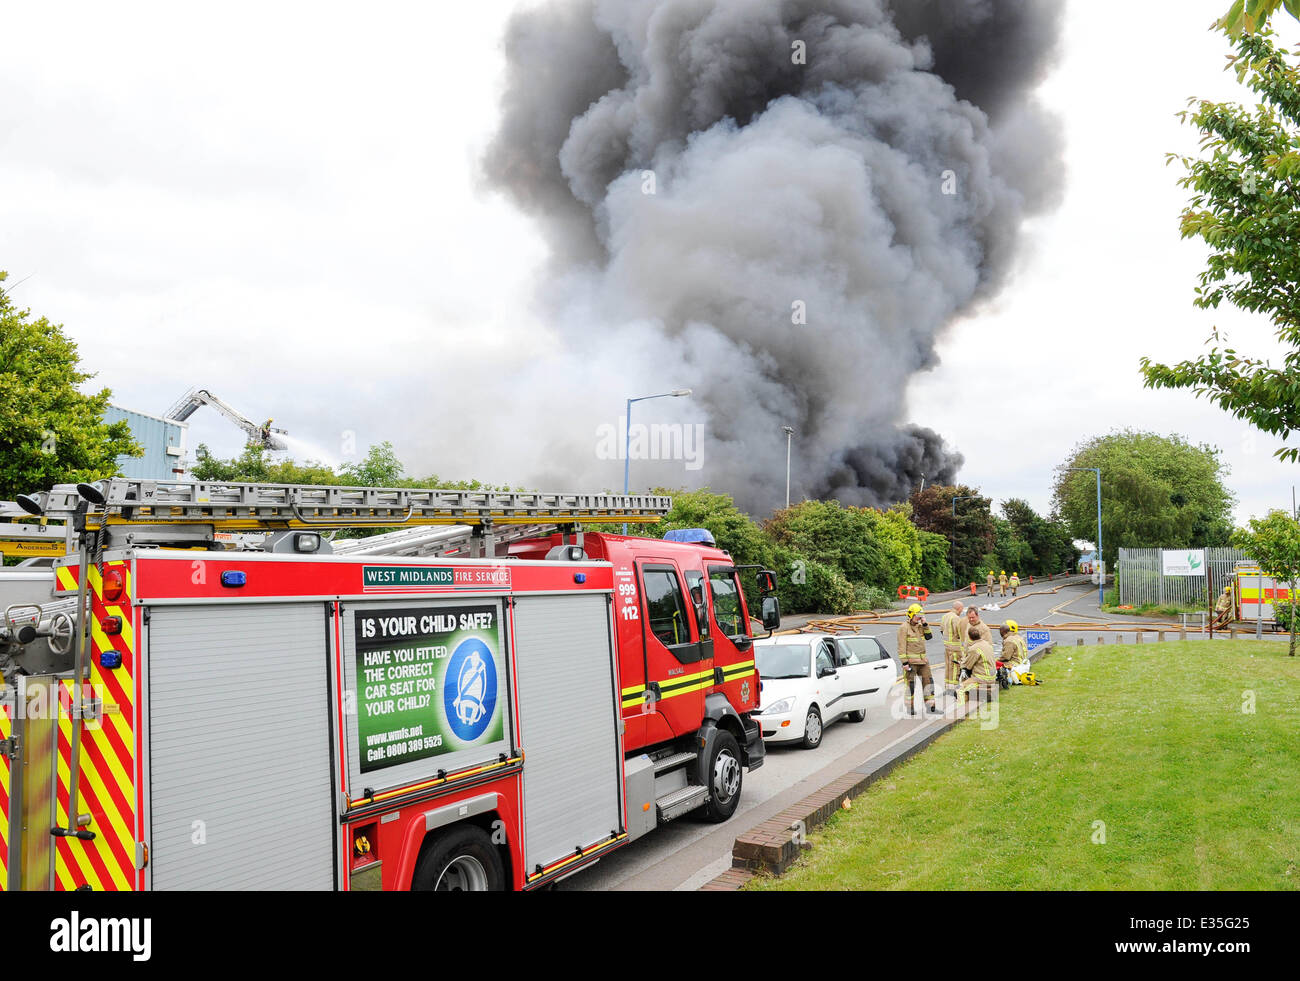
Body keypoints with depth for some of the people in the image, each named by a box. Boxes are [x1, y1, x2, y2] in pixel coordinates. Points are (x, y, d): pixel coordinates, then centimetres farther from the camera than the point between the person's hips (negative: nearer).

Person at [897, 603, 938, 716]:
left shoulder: (920, 626, 12)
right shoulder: (904, 628, -10)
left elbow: (929, 636, 8)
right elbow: (901, 646, -13)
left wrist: (925, 624, -2)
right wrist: (905, 662, -18)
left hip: (922, 660, 7)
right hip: (911, 661, -7)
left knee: (928, 681, 6)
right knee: (910, 684, 1)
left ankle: (930, 706, 13)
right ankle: (910, 708, 11)